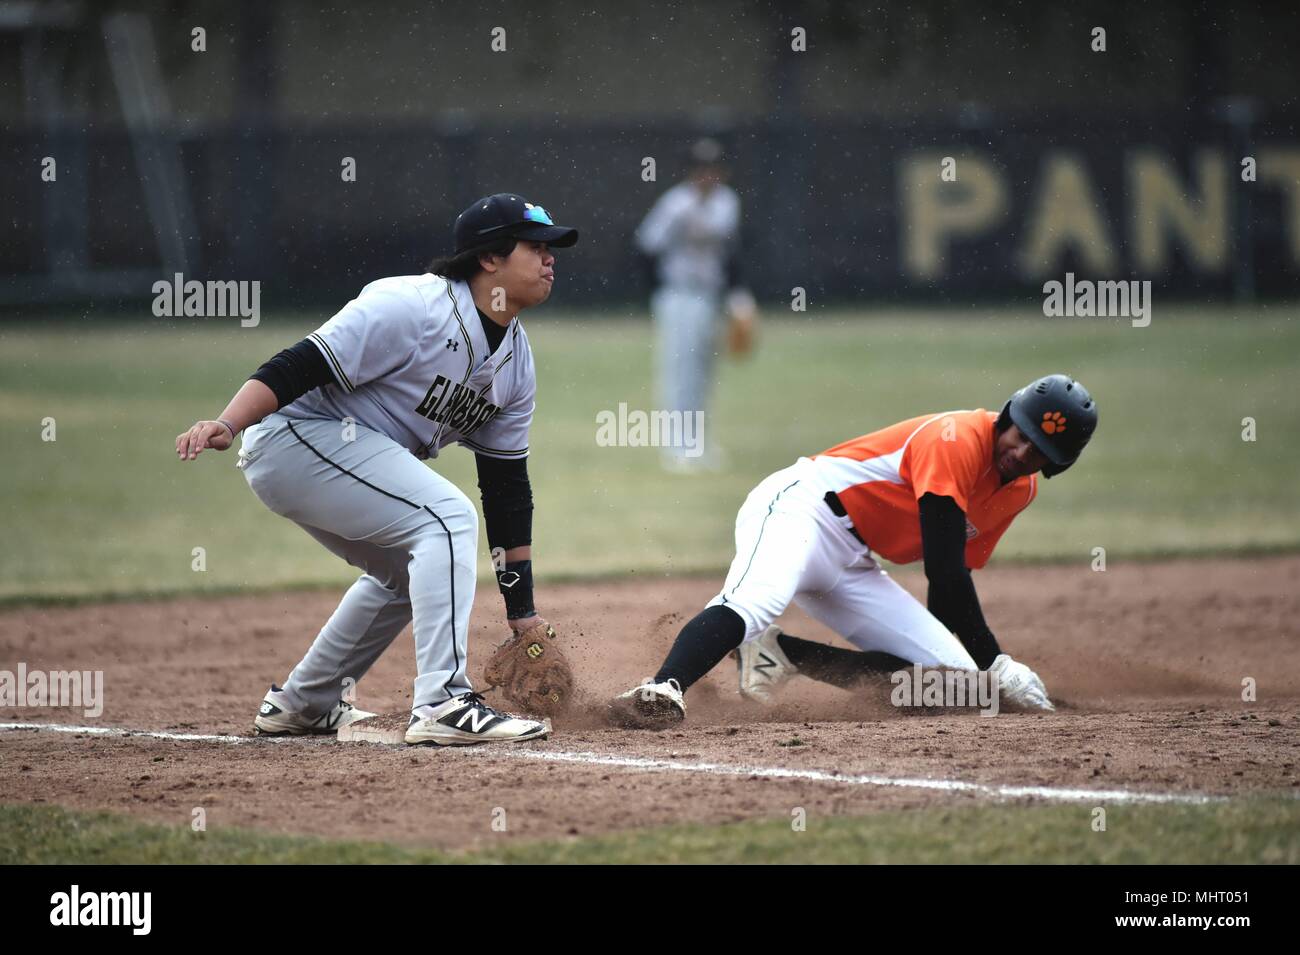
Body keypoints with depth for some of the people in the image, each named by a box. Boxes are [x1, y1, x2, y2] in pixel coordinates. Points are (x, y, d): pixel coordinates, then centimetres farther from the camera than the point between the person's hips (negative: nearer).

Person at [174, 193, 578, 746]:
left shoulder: (517, 362, 7)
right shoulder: (410, 307, -20)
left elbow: (507, 489, 9)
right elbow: (300, 367, -25)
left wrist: (522, 612, 7)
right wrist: (226, 425, -39)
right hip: (296, 436, -10)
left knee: (408, 569, 24)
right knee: (447, 518, -22)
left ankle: (303, 703, 36)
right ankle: (442, 704, -27)